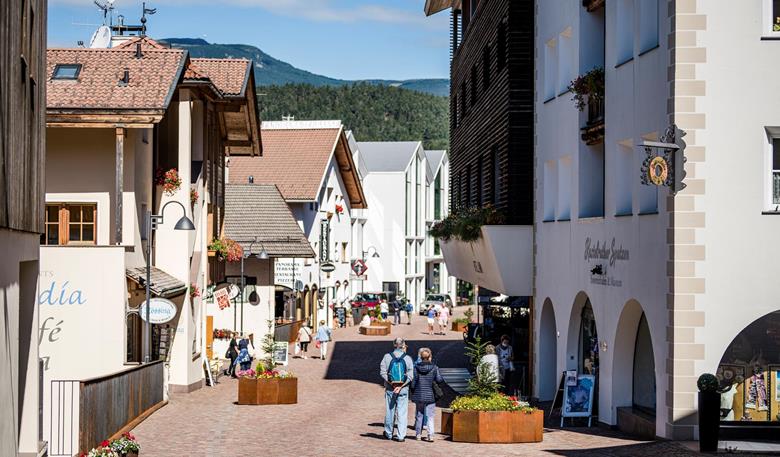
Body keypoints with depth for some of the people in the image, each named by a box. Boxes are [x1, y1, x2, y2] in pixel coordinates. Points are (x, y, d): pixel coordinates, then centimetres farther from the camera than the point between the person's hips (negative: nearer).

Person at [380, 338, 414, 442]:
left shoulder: (387, 357, -3)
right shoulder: (408, 358, -4)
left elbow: (383, 372, -8)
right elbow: (410, 375, -8)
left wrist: (391, 384, -7)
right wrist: (401, 386, -11)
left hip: (390, 389, 1)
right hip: (403, 390, -1)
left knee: (389, 411, 12)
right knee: (402, 413, 4)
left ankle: (388, 434, 24)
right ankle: (401, 436, 1)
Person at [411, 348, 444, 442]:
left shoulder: (417, 367, -4)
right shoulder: (434, 367, -8)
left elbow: (413, 382, -3)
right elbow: (439, 379, -10)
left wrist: (413, 392, 10)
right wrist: (442, 379, 13)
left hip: (419, 395, 1)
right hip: (430, 395, -1)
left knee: (419, 415, 14)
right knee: (430, 416, 2)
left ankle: (418, 434, 20)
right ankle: (430, 435, -7)